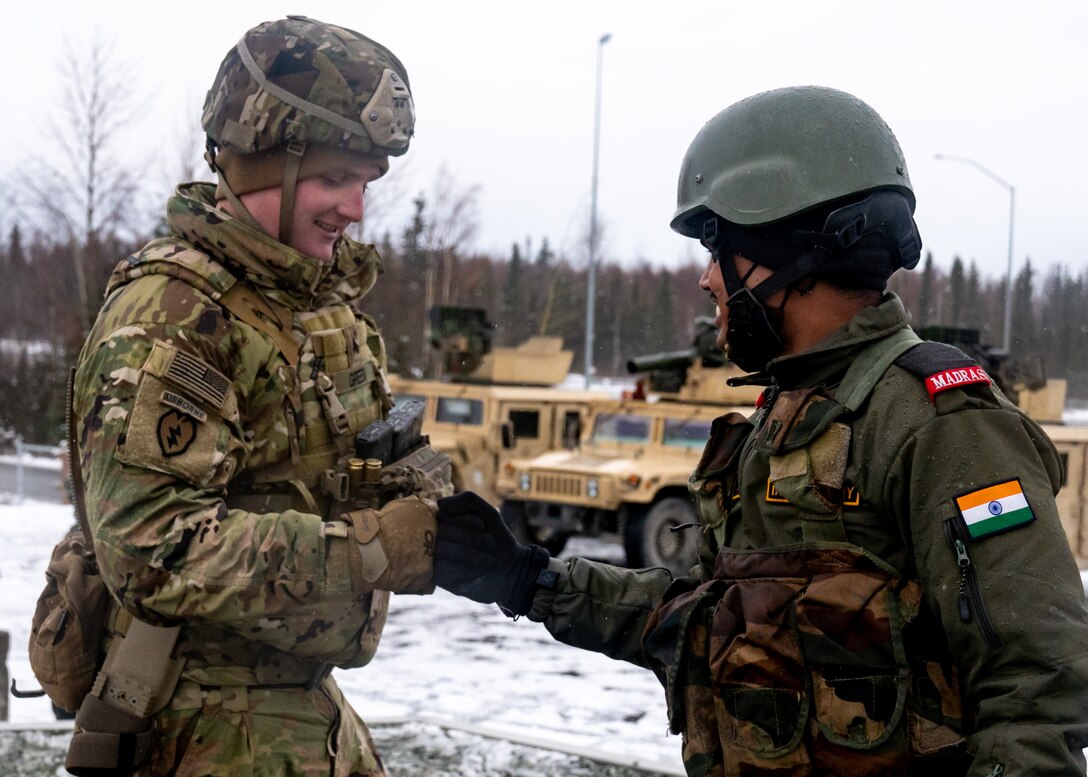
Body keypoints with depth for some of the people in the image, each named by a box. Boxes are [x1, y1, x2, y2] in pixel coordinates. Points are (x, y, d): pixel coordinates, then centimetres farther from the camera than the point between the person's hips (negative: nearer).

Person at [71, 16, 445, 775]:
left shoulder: (320, 292, 8)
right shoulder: (172, 312, -19)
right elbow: (154, 551, -26)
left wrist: (421, 496, -8)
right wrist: (375, 547, -30)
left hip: (305, 699, 8)